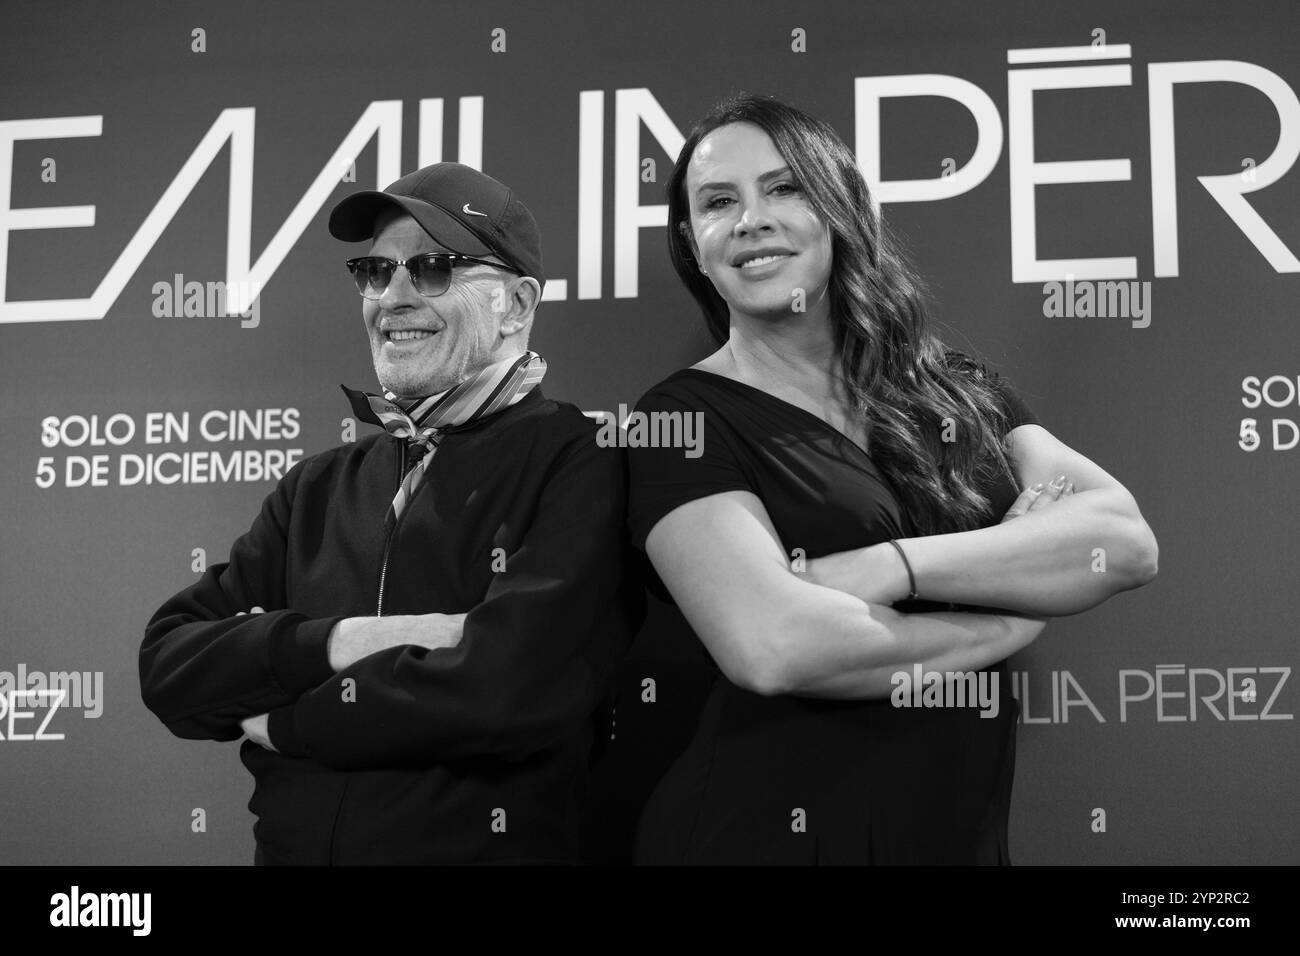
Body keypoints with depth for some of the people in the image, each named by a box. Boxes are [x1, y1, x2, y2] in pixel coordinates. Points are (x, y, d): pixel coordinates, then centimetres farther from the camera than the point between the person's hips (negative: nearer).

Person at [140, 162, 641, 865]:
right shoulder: (319, 487, 8)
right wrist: (335, 643, -17)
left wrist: (288, 720, -10)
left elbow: (514, 687, -23)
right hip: (289, 846, 4)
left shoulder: (579, 462, -10)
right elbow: (167, 663, 1)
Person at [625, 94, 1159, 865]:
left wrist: (888, 567, -19)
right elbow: (770, 647, -22)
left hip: (970, 833, 4)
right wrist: (1020, 610, -11)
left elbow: (1127, 539, -8)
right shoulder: (686, 418, -7)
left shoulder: (955, 390, 5)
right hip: (773, 829, -4)